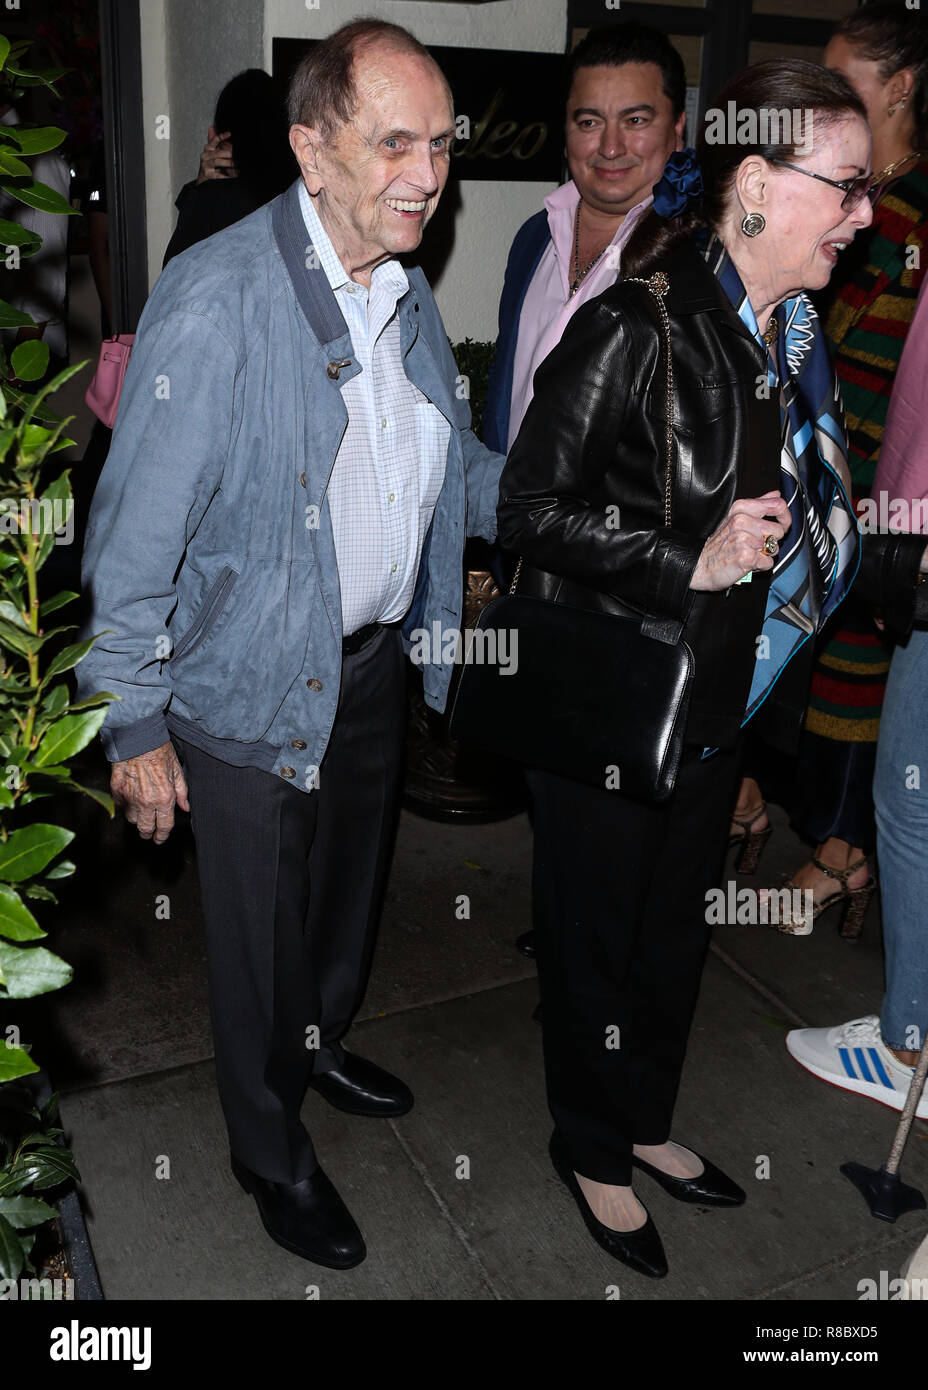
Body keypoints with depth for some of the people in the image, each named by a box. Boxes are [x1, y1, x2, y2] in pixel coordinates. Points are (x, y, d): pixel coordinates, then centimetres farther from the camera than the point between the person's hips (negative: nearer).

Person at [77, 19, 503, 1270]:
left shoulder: (407, 294, 3)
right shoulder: (213, 305, -23)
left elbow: (458, 470, 13)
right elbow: (137, 535, -19)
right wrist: (137, 726, -15)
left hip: (375, 660, 7)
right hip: (252, 687, -7)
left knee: (351, 881, 27)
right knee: (263, 932, 12)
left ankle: (323, 1045, 57)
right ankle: (273, 1155, 39)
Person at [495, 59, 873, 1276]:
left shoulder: (795, 334, 4)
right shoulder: (636, 328, -20)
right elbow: (529, 510, -19)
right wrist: (688, 562, -25)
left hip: (718, 704, 8)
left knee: (679, 926, 22)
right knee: (597, 941, 12)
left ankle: (645, 1119, 47)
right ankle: (592, 1153, 38)